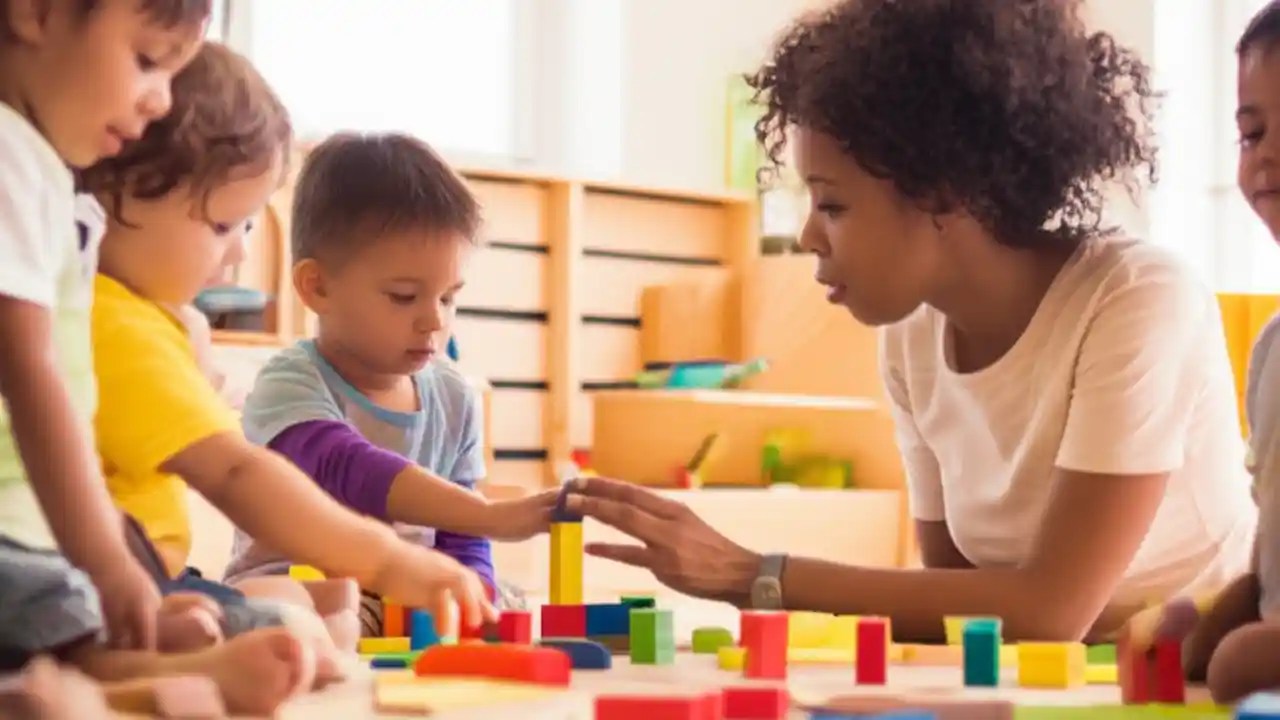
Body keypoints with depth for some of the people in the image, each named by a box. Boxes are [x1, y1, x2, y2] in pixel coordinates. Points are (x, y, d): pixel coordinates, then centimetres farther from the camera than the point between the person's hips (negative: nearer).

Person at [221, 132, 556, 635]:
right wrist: (494, 516, -44)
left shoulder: (455, 401, 7)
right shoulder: (290, 386, -12)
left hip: (410, 610, 5)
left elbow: (463, 550, 10)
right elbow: (348, 470, -34)